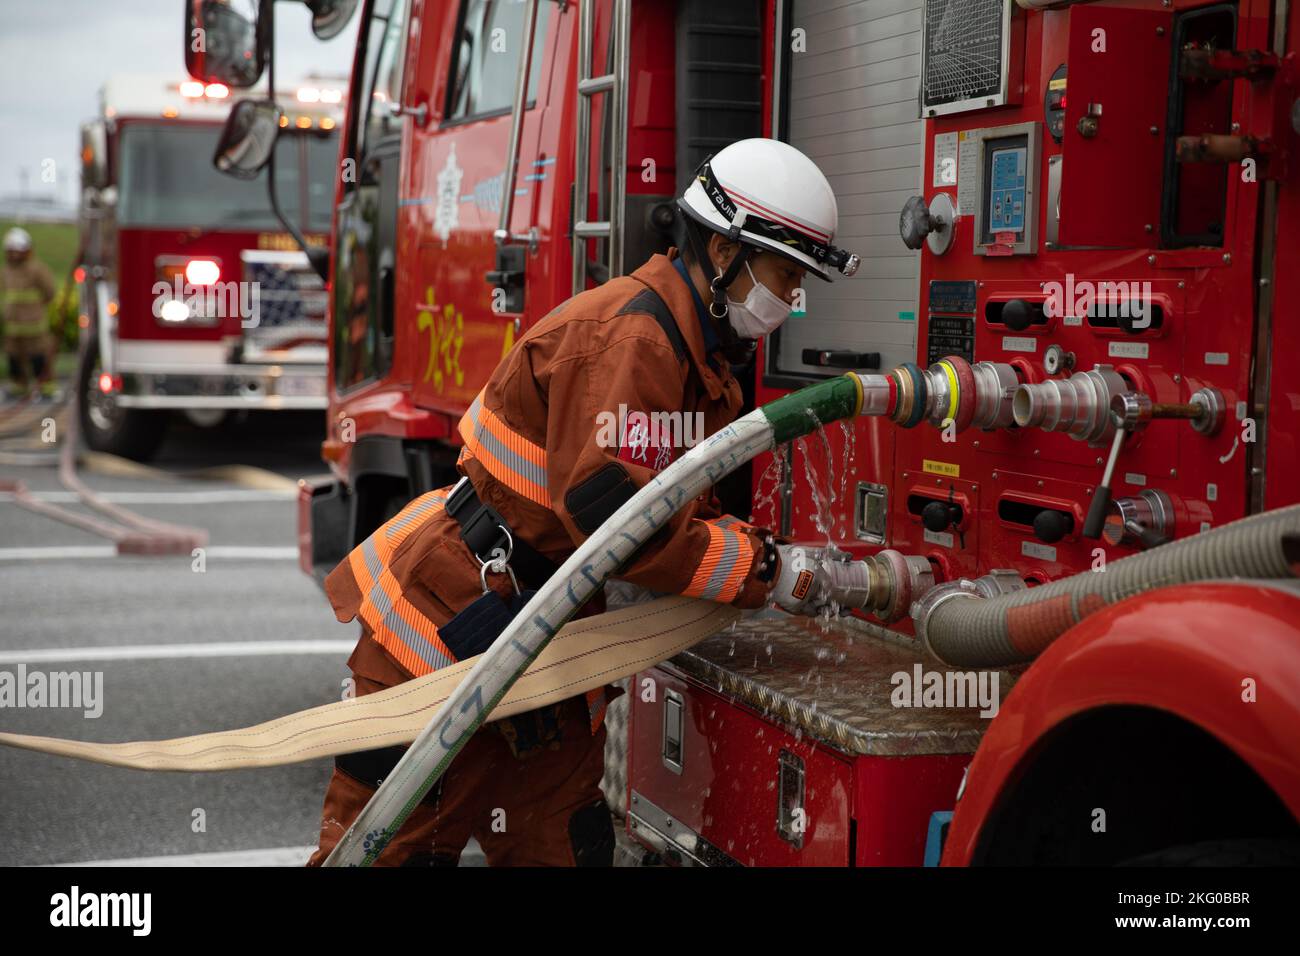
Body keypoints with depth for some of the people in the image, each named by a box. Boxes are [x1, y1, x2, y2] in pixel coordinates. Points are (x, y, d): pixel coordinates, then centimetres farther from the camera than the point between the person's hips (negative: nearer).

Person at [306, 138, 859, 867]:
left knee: (566, 842, 12)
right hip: (452, 623, -9)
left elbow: (683, 511, 13)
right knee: (393, 844, -1)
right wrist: (764, 571, -22)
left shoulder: (702, 358, 10)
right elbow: (612, 514, -30)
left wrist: (758, 551, -4)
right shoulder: (627, 334, -22)